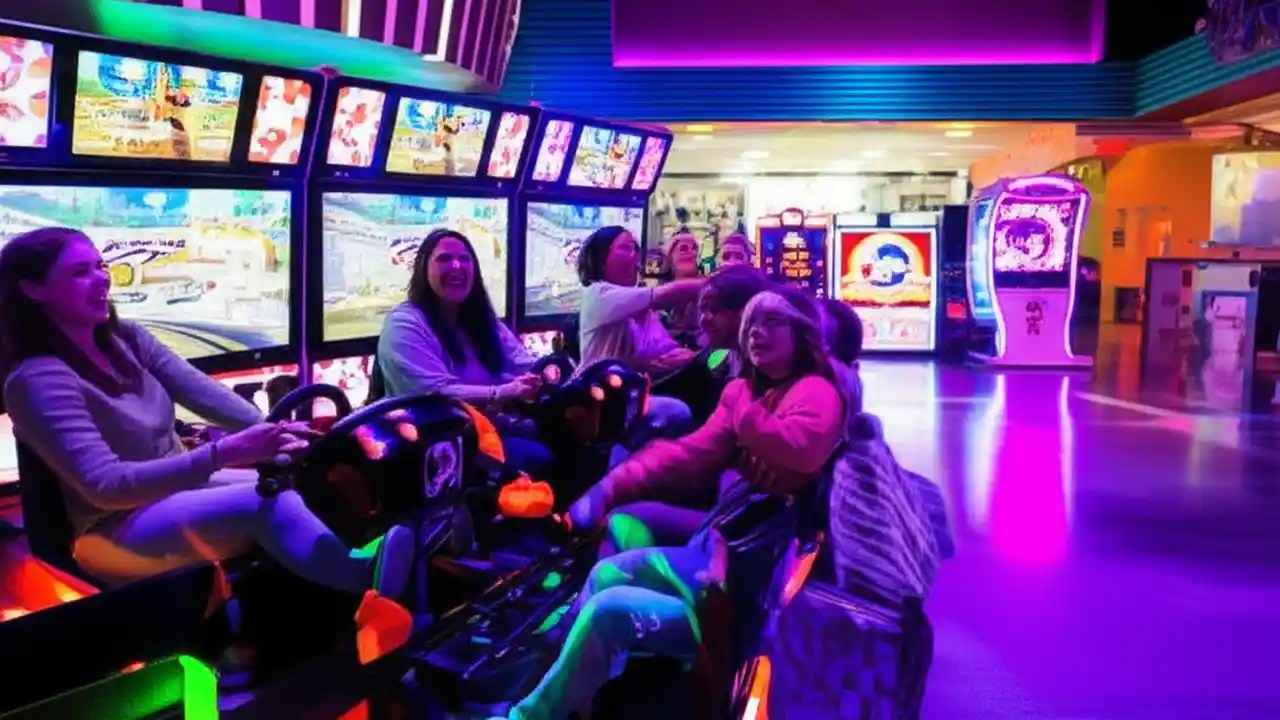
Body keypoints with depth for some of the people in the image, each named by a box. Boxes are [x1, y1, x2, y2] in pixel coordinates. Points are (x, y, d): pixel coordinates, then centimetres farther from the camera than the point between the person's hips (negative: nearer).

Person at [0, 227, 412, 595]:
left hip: (179, 487, 7)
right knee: (264, 504, -31)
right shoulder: (37, 380, -17)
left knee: (283, 487, -22)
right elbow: (104, 485, -26)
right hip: (117, 530, -7)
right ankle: (370, 582, -38)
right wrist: (221, 454, -37)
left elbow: (202, 393, -6)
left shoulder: (126, 340, 5)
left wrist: (271, 432, -25)